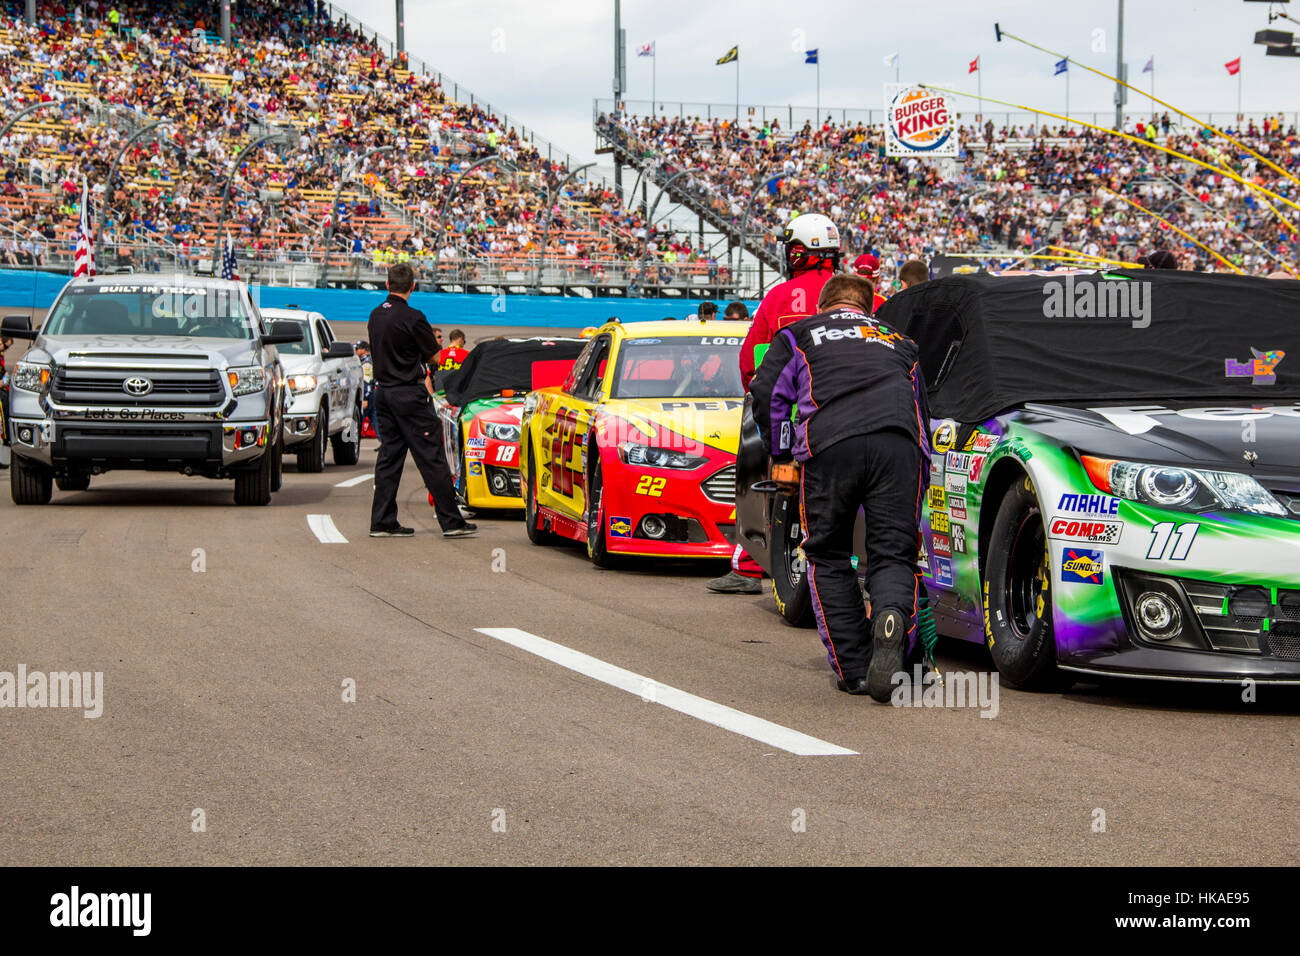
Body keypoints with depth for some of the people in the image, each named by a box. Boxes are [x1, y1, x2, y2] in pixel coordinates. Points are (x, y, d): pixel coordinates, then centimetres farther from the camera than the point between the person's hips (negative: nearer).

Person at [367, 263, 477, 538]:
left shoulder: (376, 315, 8)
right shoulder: (412, 318, -16)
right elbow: (434, 356, -8)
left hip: (383, 390, 7)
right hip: (408, 393, -7)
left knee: (389, 457, 11)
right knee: (431, 457, -3)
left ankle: (382, 522, 9)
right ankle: (451, 521, -1)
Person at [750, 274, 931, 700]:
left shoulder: (798, 335, 28)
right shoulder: (899, 342, 36)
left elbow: (767, 394, 13)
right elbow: (924, 412, 37)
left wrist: (781, 455, 23)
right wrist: (918, 489, 42)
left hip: (828, 444, -2)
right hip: (899, 441, 2)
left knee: (829, 559, 12)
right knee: (892, 554, 4)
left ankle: (854, 669, 7)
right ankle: (892, 619, -30)